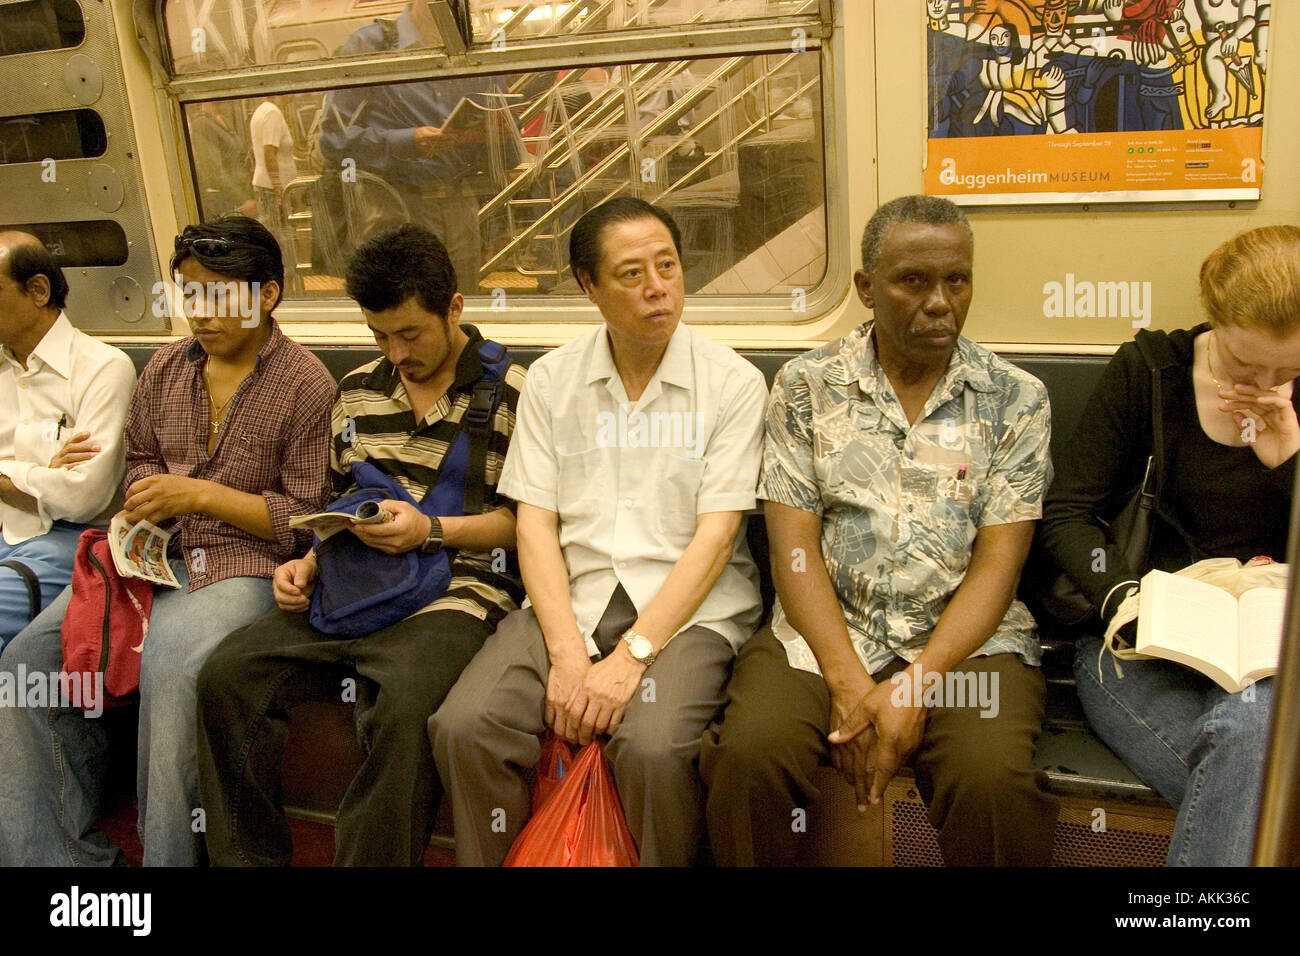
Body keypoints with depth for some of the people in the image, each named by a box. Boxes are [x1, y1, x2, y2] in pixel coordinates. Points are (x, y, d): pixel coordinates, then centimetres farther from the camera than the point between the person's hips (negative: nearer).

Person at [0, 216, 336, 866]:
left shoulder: (304, 384, -5)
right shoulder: (165, 368, 14)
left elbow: (304, 517, -6)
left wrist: (201, 495, -13)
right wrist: (137, 515, 5)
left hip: (243, 564, -6)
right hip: (153, 557, 6)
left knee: (171, 674, -33)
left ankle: (166, 854, -11)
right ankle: (54, 853, 2)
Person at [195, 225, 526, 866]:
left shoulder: (511, 395, 0)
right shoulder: (357, 391, 18)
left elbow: (526, 518, -2)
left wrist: (431, 532, -15)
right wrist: (308, 562, 6)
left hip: (456, 590, -5)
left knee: (402, 704, -35)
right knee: (226, 674, -16)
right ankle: (246, 858, 0)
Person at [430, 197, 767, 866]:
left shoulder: (733, 383, -1)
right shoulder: (550, 380, 8)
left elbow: (715, 536, -7)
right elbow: (536, 524, 3)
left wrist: (632, 655, -16)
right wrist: (567, 653, -11)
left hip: (688, 608, -2)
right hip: (572, 597, 3)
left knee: (652, 748, -31)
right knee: (463, 727, -21)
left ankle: (661, 861, -1)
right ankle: (491, 863, 6)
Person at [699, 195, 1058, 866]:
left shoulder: (1015, 399, 4)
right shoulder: (806, 385, 5)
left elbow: (997, 561, -2)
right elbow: (794, 545, -1)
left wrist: (919, 684, -16)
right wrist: (848, 682, -14)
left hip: (965, 636, 0)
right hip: (823, 629, 1)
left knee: (995, 780, -28)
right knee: (749, 754, -25)